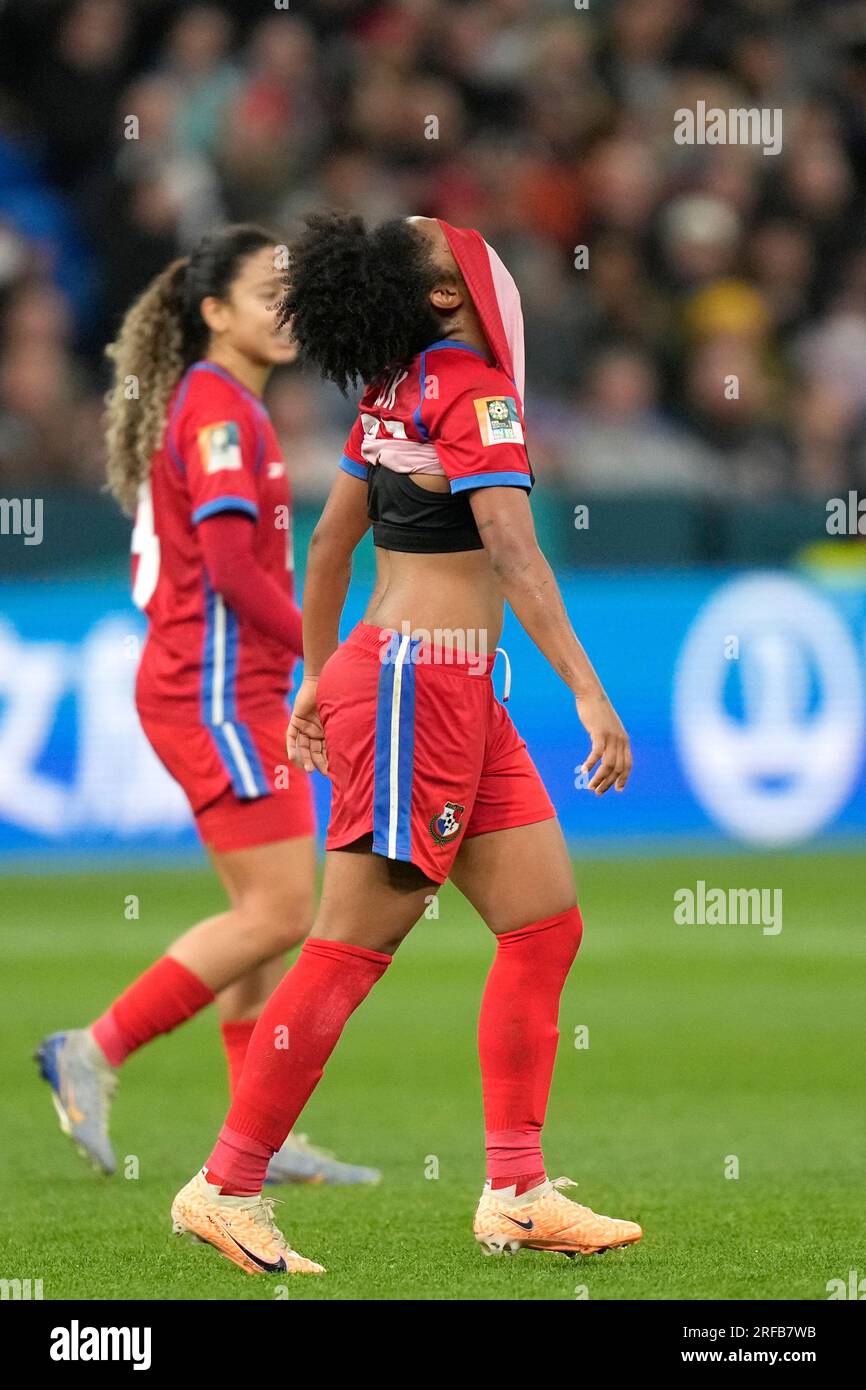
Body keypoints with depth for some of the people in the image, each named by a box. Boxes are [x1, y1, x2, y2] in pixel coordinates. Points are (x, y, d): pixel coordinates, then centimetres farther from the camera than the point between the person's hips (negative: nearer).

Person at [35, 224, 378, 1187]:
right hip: (219, 695, -10)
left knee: (274, 915, 8)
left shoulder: (212, 405, 17)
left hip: (240, 692, 10)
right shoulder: (218, 408, -13)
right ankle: (95, 1050, -6)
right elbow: (232, 567, -21)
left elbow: (160, 571, 21)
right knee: (277, 912, -11)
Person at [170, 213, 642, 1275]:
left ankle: (516, 1194, 9)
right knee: (351, 949, -5)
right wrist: (588, 692, -25)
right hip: (424, 687, -9)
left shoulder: (397, 391, 12)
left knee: (547, 927, 8)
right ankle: (226, 1189, 0)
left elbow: (329, 545, 19)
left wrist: (321, 678, 28)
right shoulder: (473, 391, -13)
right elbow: (512, 553, -22)